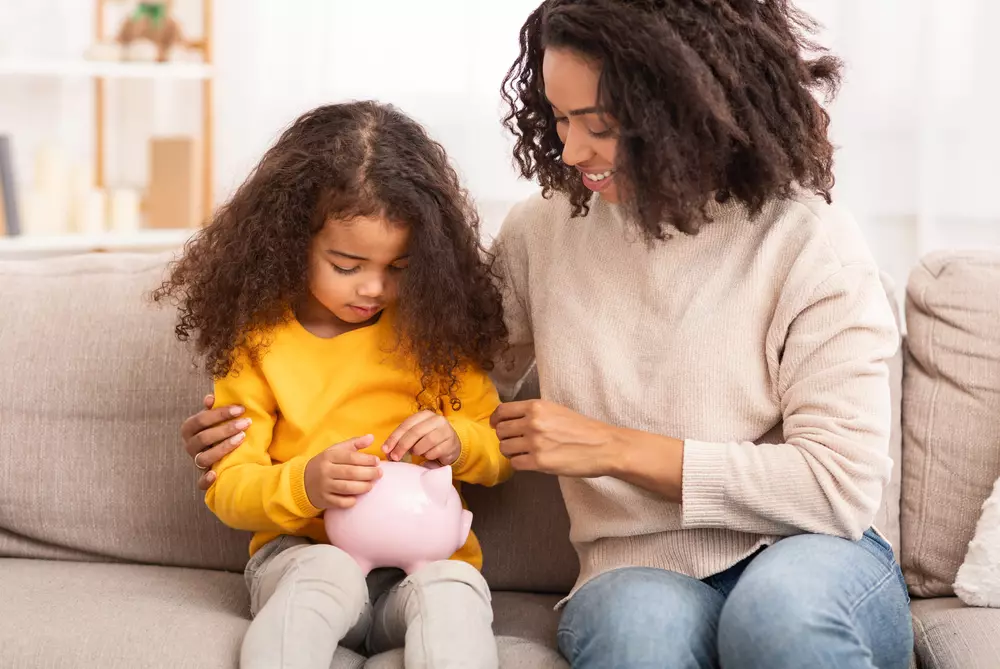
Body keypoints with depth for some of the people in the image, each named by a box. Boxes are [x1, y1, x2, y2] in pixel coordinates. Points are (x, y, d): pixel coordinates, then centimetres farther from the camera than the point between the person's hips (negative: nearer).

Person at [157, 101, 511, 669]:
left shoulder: (436, 329, 5)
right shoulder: (258, 341, 2)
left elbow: (501, 453, 11)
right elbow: (227, 489, -1)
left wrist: (458, 441, -12)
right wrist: (304, 485, -22)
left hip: (428, 561, 1)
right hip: (303, 554, -1)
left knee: (453, 594, -33)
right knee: (328, 572, -35)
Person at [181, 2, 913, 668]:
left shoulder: (810, 242, -6)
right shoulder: (544, 230, 6)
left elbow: (840, 484, -10)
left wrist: (613, 447, -12)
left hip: (814, 563, -1)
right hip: (644, 578, 1)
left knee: (783, 598, -38)